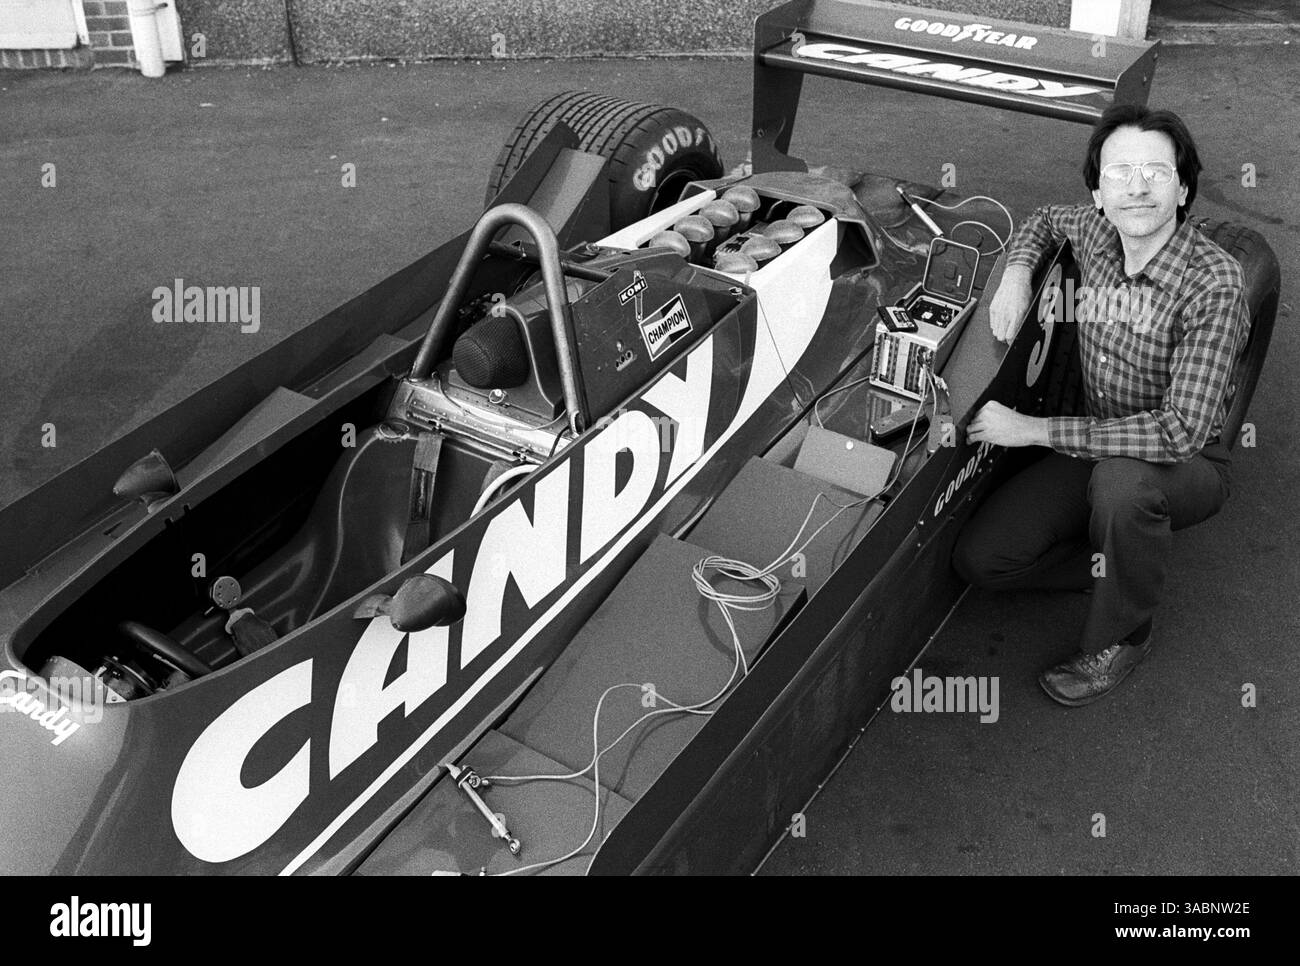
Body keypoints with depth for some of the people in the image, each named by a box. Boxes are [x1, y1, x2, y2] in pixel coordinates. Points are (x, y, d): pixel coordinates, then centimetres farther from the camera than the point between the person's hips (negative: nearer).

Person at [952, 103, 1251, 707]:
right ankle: (1133, 564, 12)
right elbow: (1044, 220, 20)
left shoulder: (1214, 284, -26)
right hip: (1100, 444, 6)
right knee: (978, 558, -10)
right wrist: (1017, 273, -4)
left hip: (1187, 465, -5)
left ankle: (1119, 639, -14)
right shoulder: (1094, 233, -6)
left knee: (1121, 479, -42)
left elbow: (1183, 430, -33)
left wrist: (1036, 430, -32)